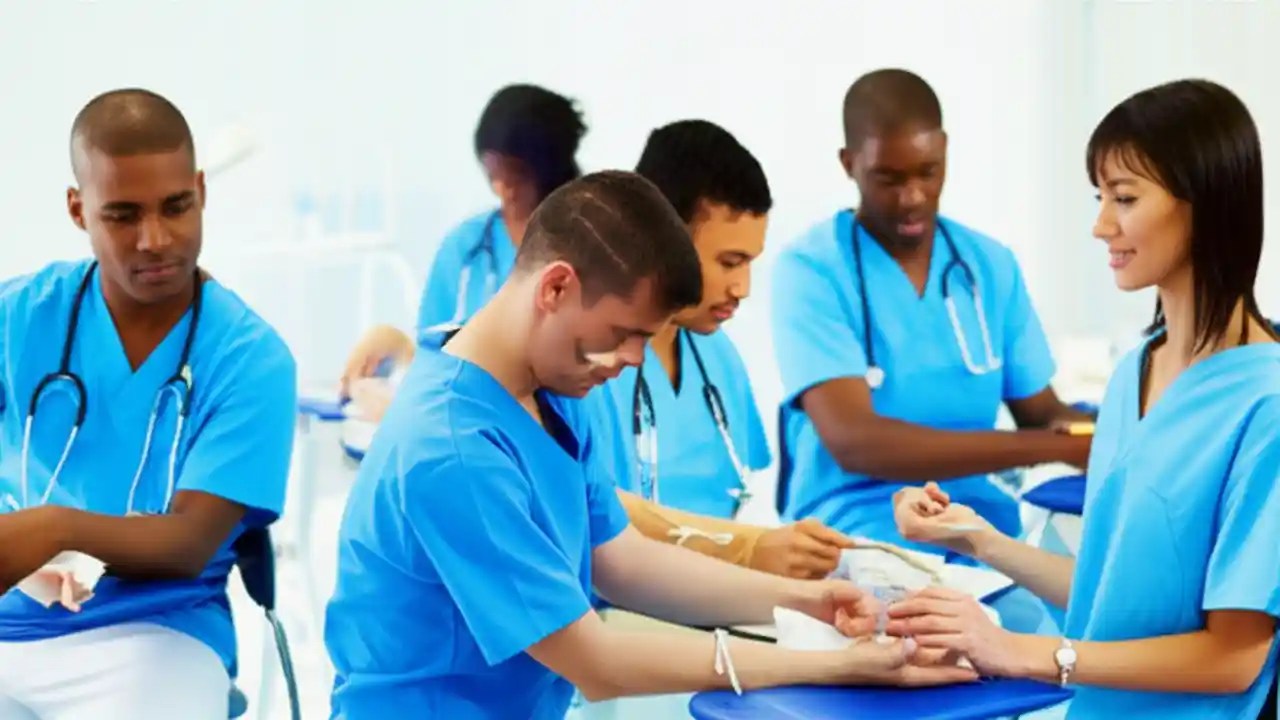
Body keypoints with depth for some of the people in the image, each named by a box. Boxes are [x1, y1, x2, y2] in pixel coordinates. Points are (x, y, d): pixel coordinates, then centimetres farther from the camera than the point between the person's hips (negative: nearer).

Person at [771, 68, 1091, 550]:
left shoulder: (991, 265, 8)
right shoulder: (811, 270, -9)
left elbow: (1040, 413, 14)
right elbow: (852, 441, -19)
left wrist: (1085, 434, -12)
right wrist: (1049, 448, -23)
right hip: (857, 545, -5)